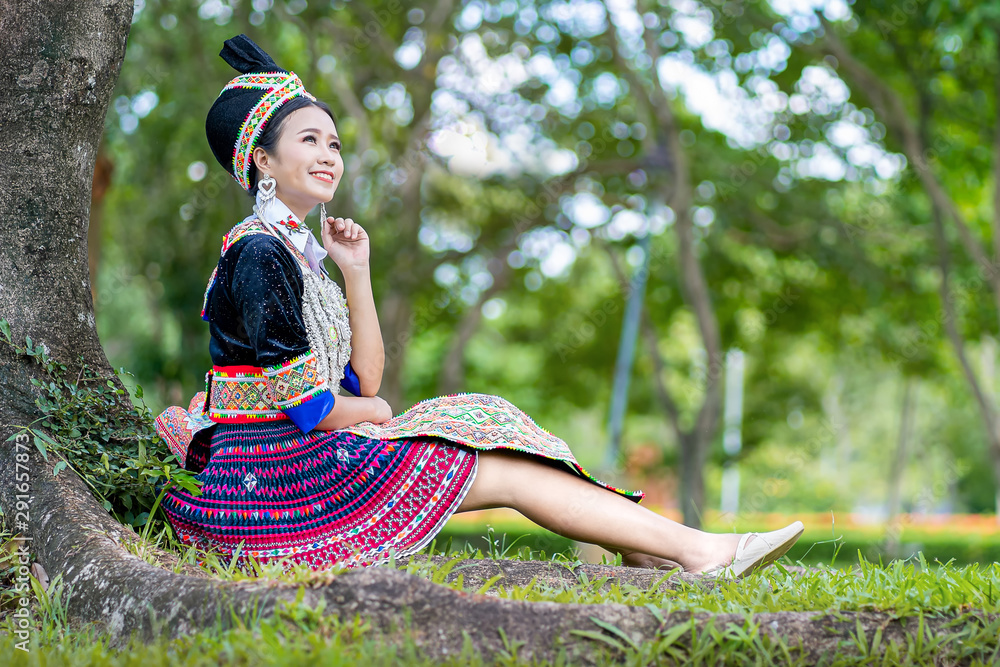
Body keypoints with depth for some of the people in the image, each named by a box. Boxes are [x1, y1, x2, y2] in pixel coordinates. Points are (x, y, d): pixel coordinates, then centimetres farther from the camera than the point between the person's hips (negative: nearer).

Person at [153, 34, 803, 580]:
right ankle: (697, 549, -5)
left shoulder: (299, 249, 16)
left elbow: (366, 380, 12)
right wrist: (370, 413, 0)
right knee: (507, 470, -9)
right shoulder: (260, 250, -13)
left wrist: (356, 272, 4)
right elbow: (306, 406, -20)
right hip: (279, 475, -9)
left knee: (481, 431, 4)